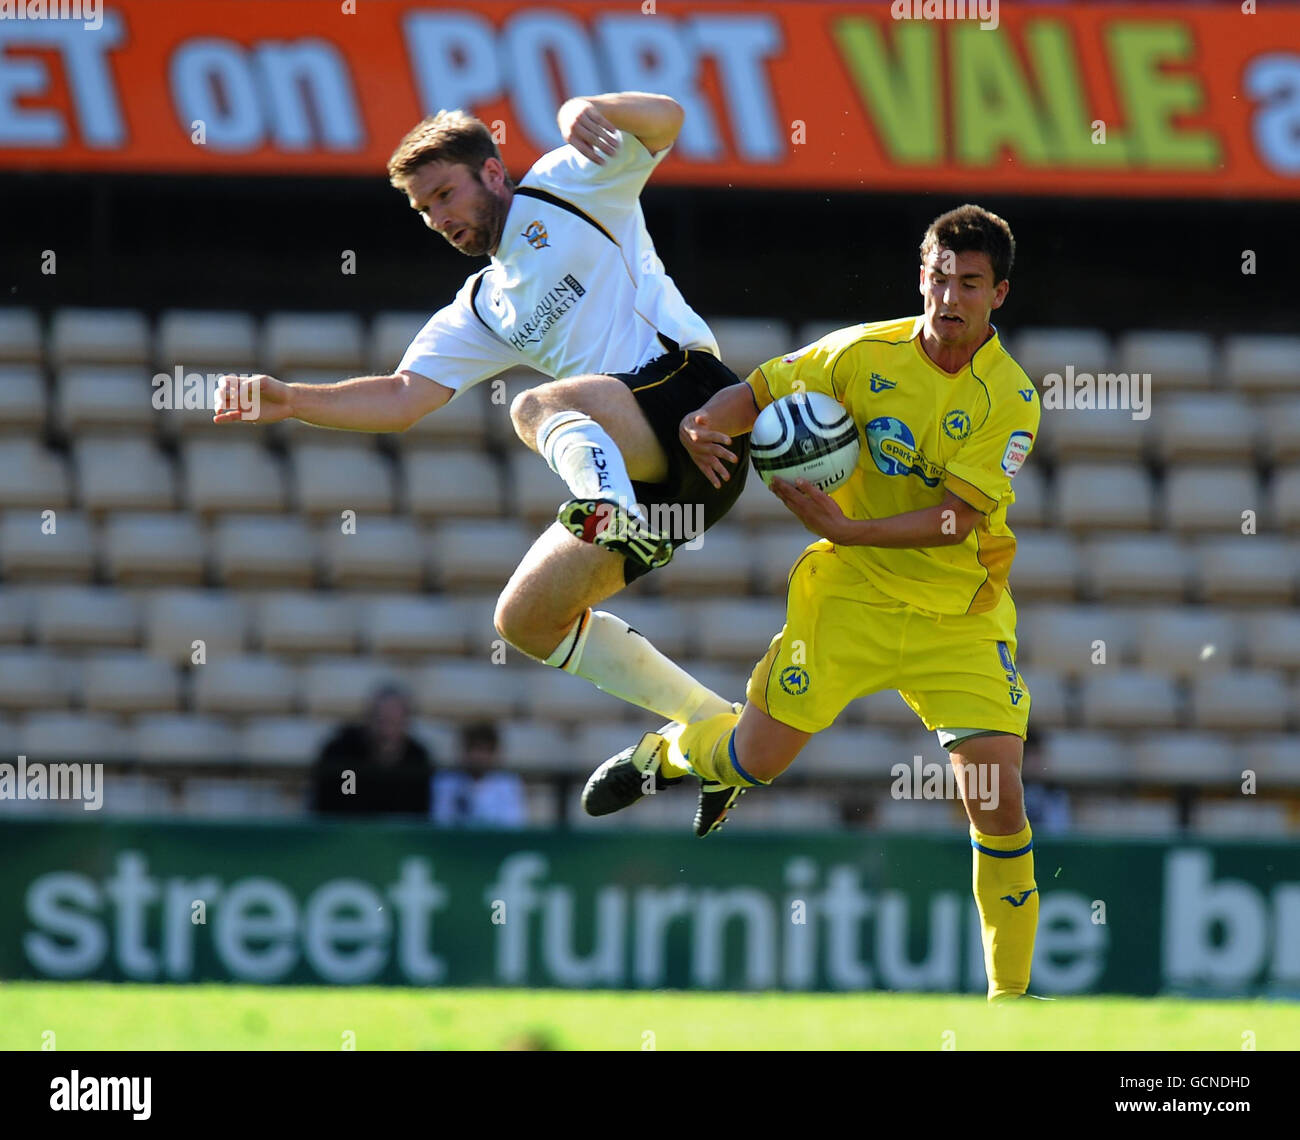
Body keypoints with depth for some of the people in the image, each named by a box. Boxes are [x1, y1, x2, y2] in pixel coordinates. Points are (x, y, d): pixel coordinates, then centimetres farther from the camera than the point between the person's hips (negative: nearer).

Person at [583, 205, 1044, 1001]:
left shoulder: (1010, 399, -13)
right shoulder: (865, 353, -6)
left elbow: (957, 518, -19)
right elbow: (758, 393, 1)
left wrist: (847, 530, -28)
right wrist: (707, 425, -21)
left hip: (960, 620, -1)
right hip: (849, 600, 1)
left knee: (999, 800, -12)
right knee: (757, 759, 5)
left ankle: (1011, 992, 2)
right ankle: (669, 752, 43)